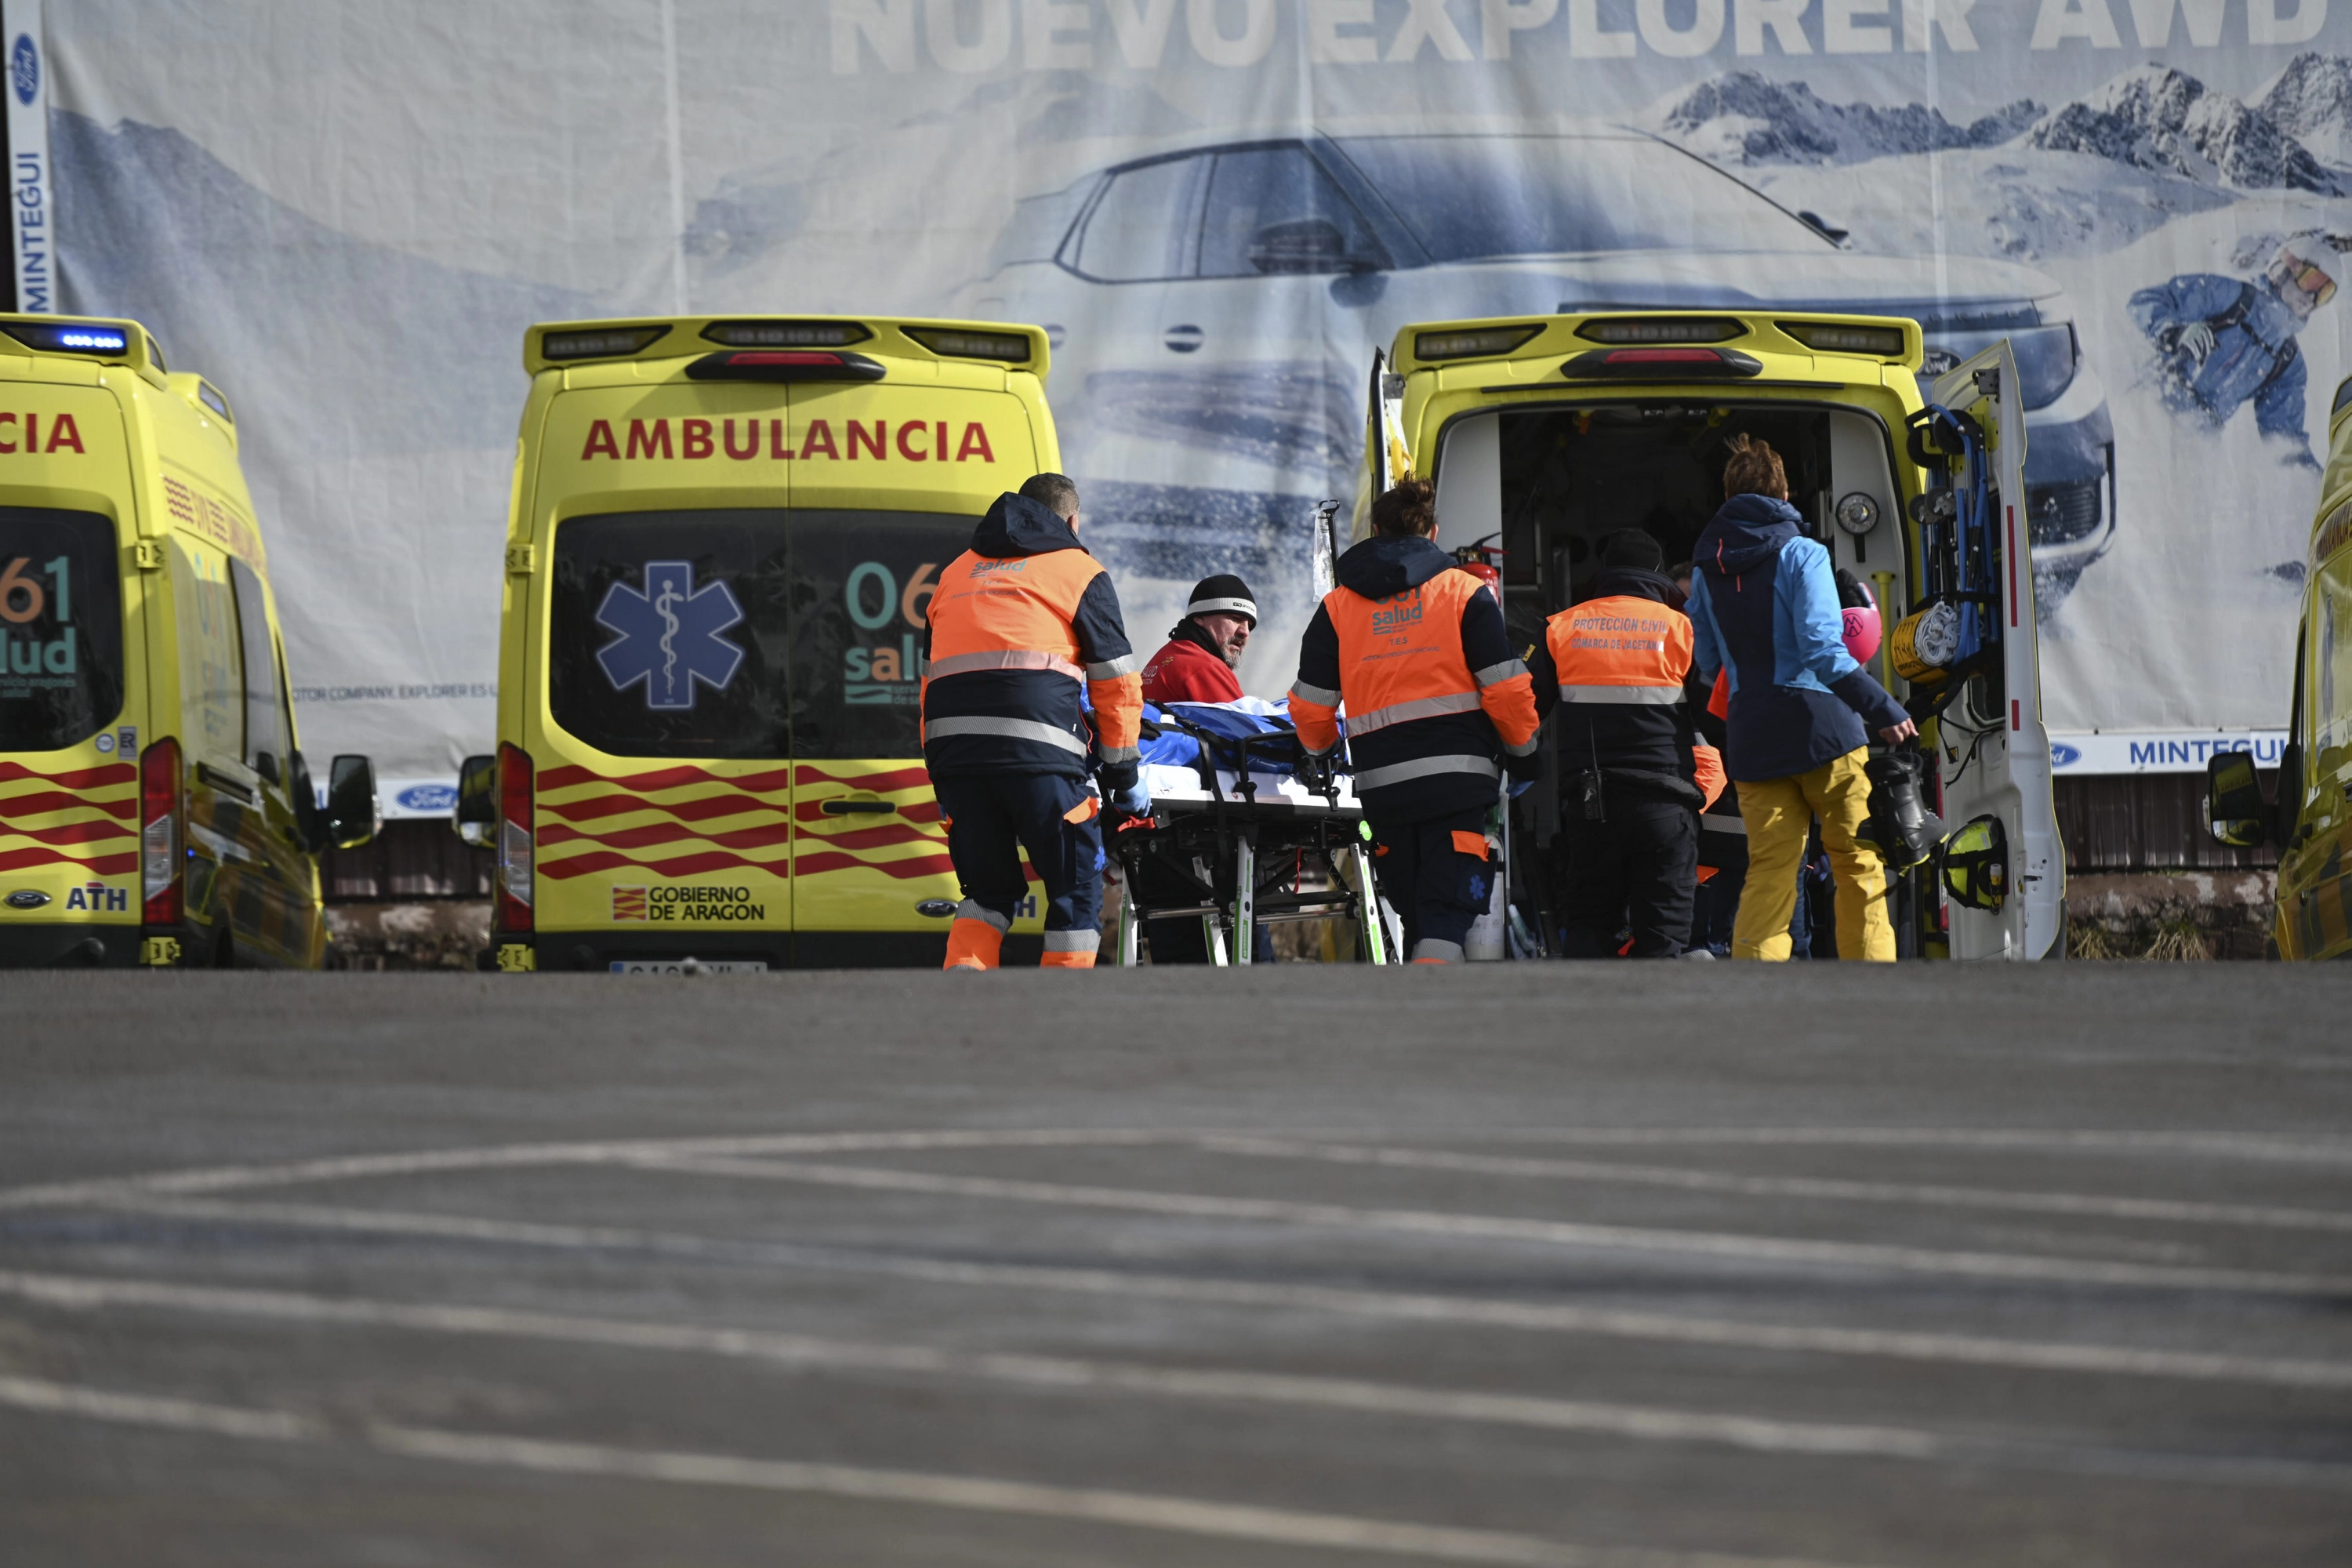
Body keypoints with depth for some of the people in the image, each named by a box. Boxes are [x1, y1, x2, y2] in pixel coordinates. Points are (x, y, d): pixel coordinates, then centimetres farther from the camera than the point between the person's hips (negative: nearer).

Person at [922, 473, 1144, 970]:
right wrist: (1124, 775, 17)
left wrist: (941, 780, 28)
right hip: (1037, 741, -5)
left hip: (951, 742, 5)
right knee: (1076, 887, 5)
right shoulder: (1080, 572, 14)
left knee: (988, 889, 15)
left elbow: (931, 676, 27)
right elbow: (1116, 682, 10)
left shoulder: (957, 572, 29)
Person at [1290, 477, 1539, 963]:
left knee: (1415, 912, 16)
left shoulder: (1337, 606, 10)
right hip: (1458, 774, -3)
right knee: (1447, 912, -9)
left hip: (1382, 783, 3)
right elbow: (1505, 687, -2)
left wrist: (1318, 750, 32)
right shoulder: (1466, 594, 3)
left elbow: (1311, 705, 11)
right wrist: (1524, 754, 14)